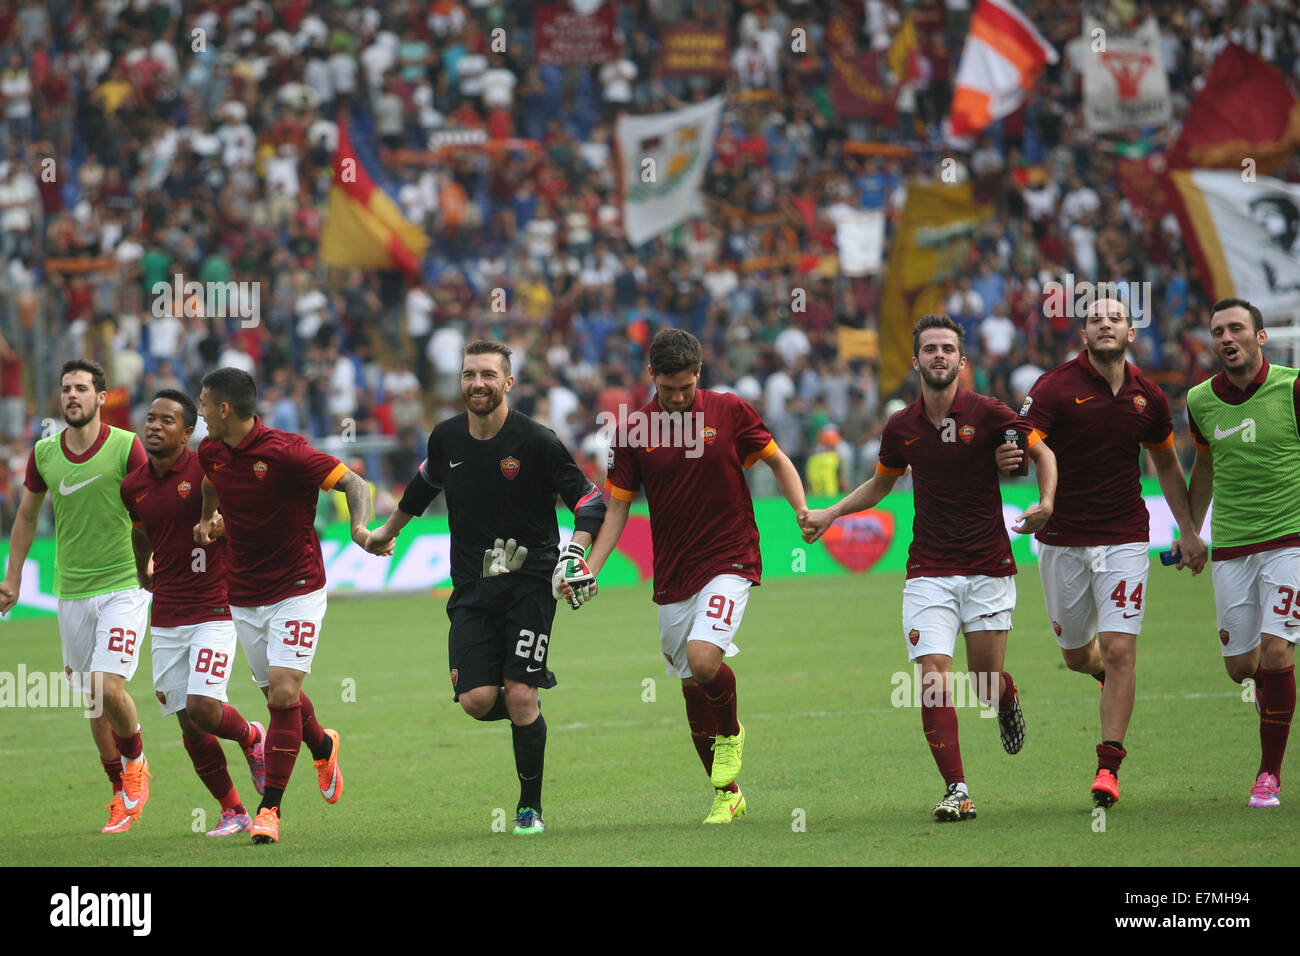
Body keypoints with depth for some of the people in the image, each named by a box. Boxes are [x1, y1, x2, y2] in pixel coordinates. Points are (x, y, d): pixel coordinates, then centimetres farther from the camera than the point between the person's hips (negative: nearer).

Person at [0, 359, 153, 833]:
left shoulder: (126, 447, -8)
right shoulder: (44, 453, 4)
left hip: (123, 586, -4)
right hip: (72, 592, 4)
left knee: (108, 686, -18)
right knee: (92, 700, 8)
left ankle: (135, 763, 11)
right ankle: (123, 794, 22)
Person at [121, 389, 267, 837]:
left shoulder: (206, 471, -12)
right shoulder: (133, 486, 5)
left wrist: (218, 519, -18)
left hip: (213, 610, -5)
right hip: (166, 618, 5)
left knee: (202, 707, -18)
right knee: (188, 724, 3)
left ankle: (251, 737, 17)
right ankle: (232, 811, 17)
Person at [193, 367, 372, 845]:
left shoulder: (285, 451, -20)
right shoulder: (211, 452, 1)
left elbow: (354, 484, -19)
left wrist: (360, 526, -35)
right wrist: (208, 519, 21)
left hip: (297, 589, -6)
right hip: (244, 597, 6)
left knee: (284, 692, -15)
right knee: (276, 693, 13)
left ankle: (270, 808, -10)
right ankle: (322, 746, 45)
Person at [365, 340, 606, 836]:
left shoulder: (536, 441, -10)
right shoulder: (446, 438, 4)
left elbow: (588, 498, -4)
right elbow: (427, 481, 26)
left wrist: (576, 549, -22)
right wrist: (388, 530, 38)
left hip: (530, 582, -3)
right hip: (472, 588, 4)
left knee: (520, 697, -10)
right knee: (476, 700, -11)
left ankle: (530, 807, 7)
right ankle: (525, 711, 25)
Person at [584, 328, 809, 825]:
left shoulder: (729, 411, -4)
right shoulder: (634, 430, 0)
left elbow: (777, 461, 7)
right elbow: (617, 507, 4)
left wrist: (804, 513, -9)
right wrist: (588, 570, -7)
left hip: (730, 559, -3)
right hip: (672, 574, 3)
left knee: (703, 659, -25)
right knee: (692, 687, 7)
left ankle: (732, 733, 7)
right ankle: (727, 794, 22)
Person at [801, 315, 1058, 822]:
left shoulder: (987, 413, -6)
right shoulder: (901, 427, 3)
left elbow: (1043, 454, 4)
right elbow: (879, 484, 22)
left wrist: (1046, 503, -13)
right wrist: (831, 513, 12)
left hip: (988, 570, -1)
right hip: (928, 572, 1)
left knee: (988, 683, 5)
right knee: (934, 680, -14)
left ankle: (1009, 704, 43)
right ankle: (957, 792, -12)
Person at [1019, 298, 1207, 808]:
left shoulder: (1148, 397, 3)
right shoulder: (1055, 388, -9)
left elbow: (1166, 464, 19)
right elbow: (1021, 448, -18)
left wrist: (1188, 532, 19)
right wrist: (1013, 457, -43)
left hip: (1124, 539, 1)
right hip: (1062, 541, -1)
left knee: (1119, 652, -11)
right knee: (1077, 655, 11)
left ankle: (1108, 767, -5)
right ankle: (1106, 673, 49)